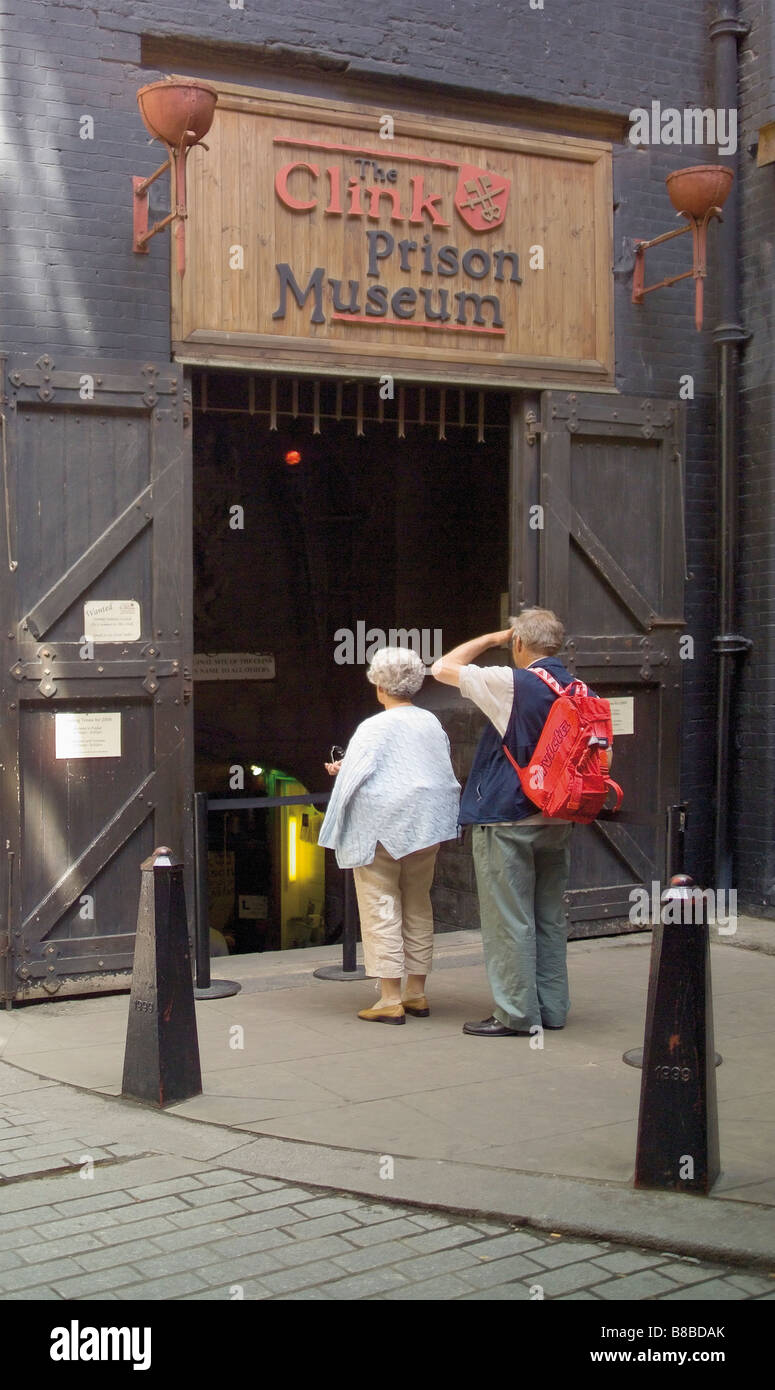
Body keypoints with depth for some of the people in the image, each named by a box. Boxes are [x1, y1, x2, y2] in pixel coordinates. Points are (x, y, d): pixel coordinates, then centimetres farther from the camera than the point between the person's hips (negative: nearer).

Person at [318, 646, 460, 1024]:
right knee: (418, 908, 14)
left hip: (382, 829, -7)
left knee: (381, 909, -1)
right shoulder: (432, 724, 8)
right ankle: (416, 993, 20)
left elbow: (354, 777, -16)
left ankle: (390, 999, -2)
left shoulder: (375, 727, -12)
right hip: (425, 826, 7)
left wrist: (339, 769, 5)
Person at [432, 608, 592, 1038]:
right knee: (549, 918, 14)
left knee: (508, 921, 0)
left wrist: (492, 638, 5)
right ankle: (551, 1008, 20)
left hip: (506, 820, -7)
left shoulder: (512, 684, -14)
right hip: (557, 821, 7)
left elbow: (443, 668, -4)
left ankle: (517, 1014, 4)